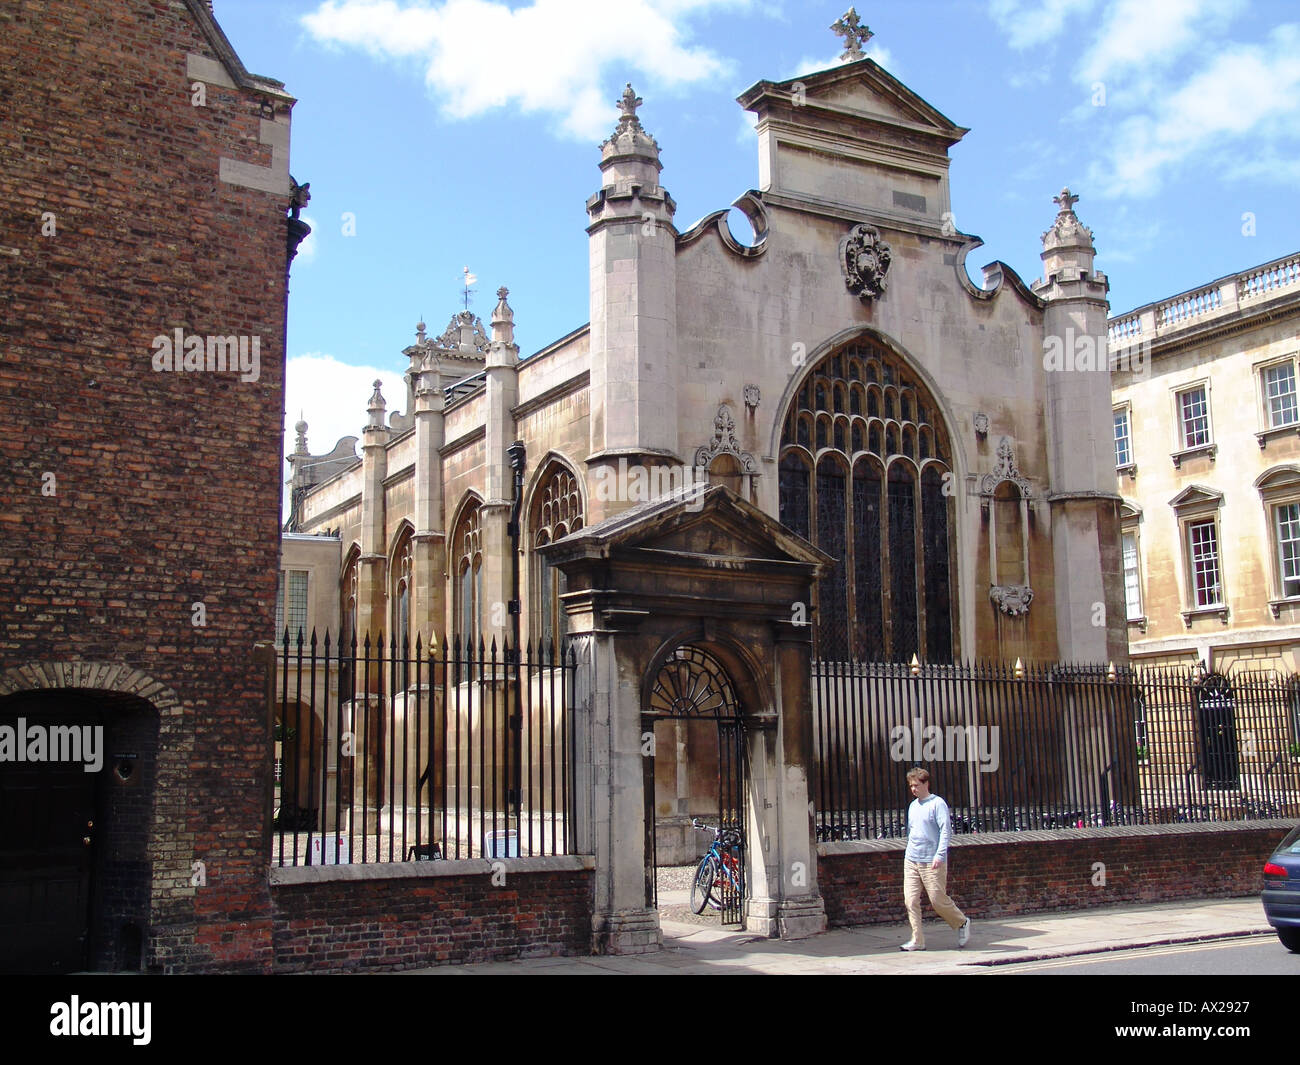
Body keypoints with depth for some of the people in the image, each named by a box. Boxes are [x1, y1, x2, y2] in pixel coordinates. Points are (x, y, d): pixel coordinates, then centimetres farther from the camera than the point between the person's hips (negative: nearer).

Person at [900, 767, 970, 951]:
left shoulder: (937, 804, -6)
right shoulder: (913, 806, 16)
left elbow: (946, 831, -13)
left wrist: (940, 855, -22)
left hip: (932, 862, -6)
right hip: (911, 860, 6)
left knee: (938, 900, -2)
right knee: (910, 900, -2)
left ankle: (962, 923, 24)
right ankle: (917, 940, 2)